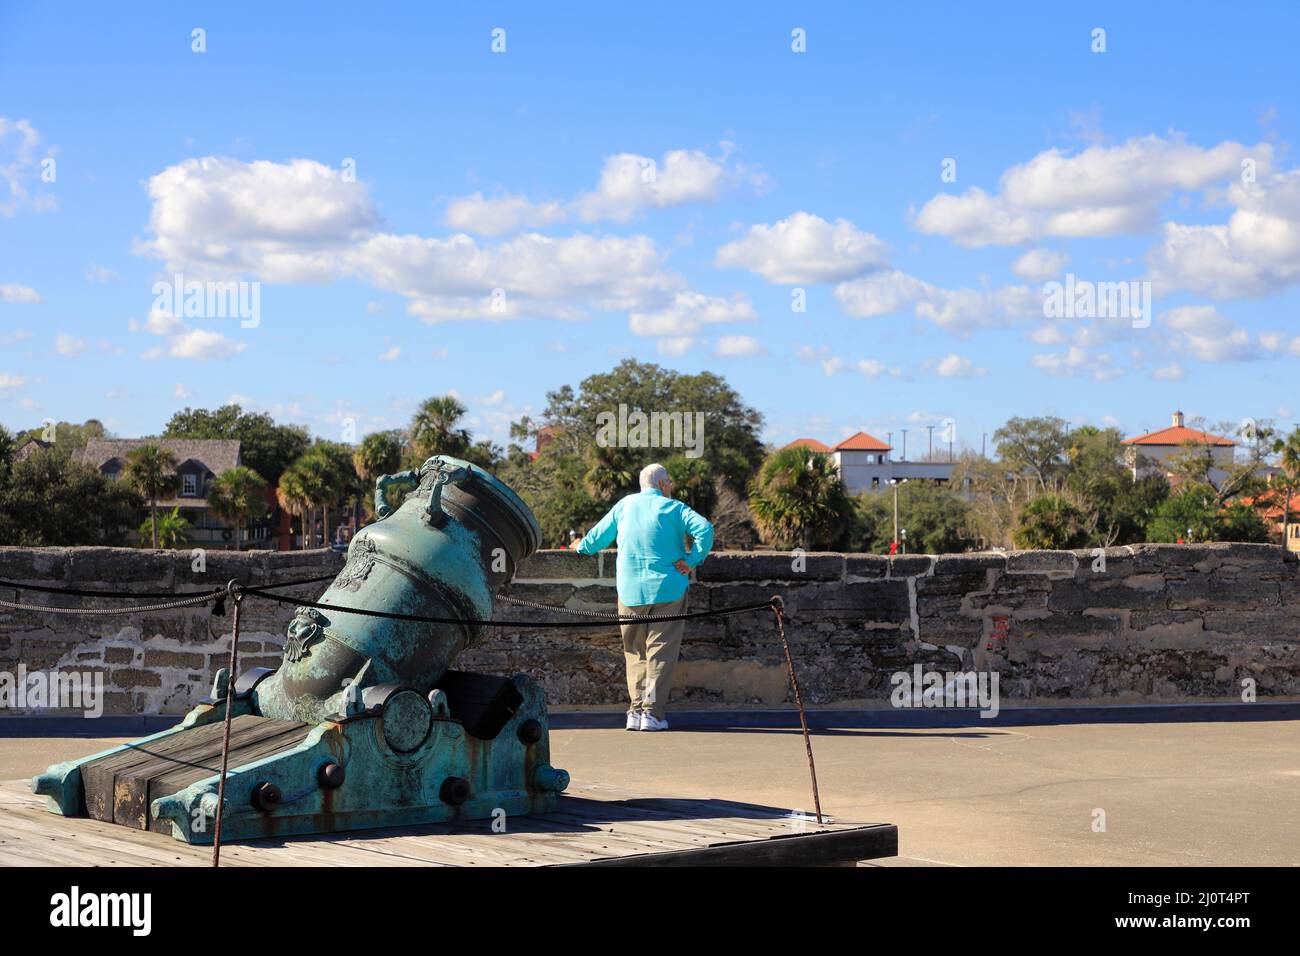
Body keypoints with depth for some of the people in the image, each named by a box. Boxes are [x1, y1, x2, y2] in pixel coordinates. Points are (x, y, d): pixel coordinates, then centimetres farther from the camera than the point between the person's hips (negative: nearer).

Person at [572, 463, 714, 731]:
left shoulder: (624, 506, 7)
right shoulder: (673, 508, -3)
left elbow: (598, 536, 16)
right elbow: (705, 529, -18)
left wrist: (581, 548, 35)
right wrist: (693, 561, -12)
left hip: (630, 593, 3)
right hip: (668, 590, -3)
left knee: (635, 652, 12)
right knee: (661, 651, -1)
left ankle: (636, 710, 5)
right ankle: (653, 712, -6)